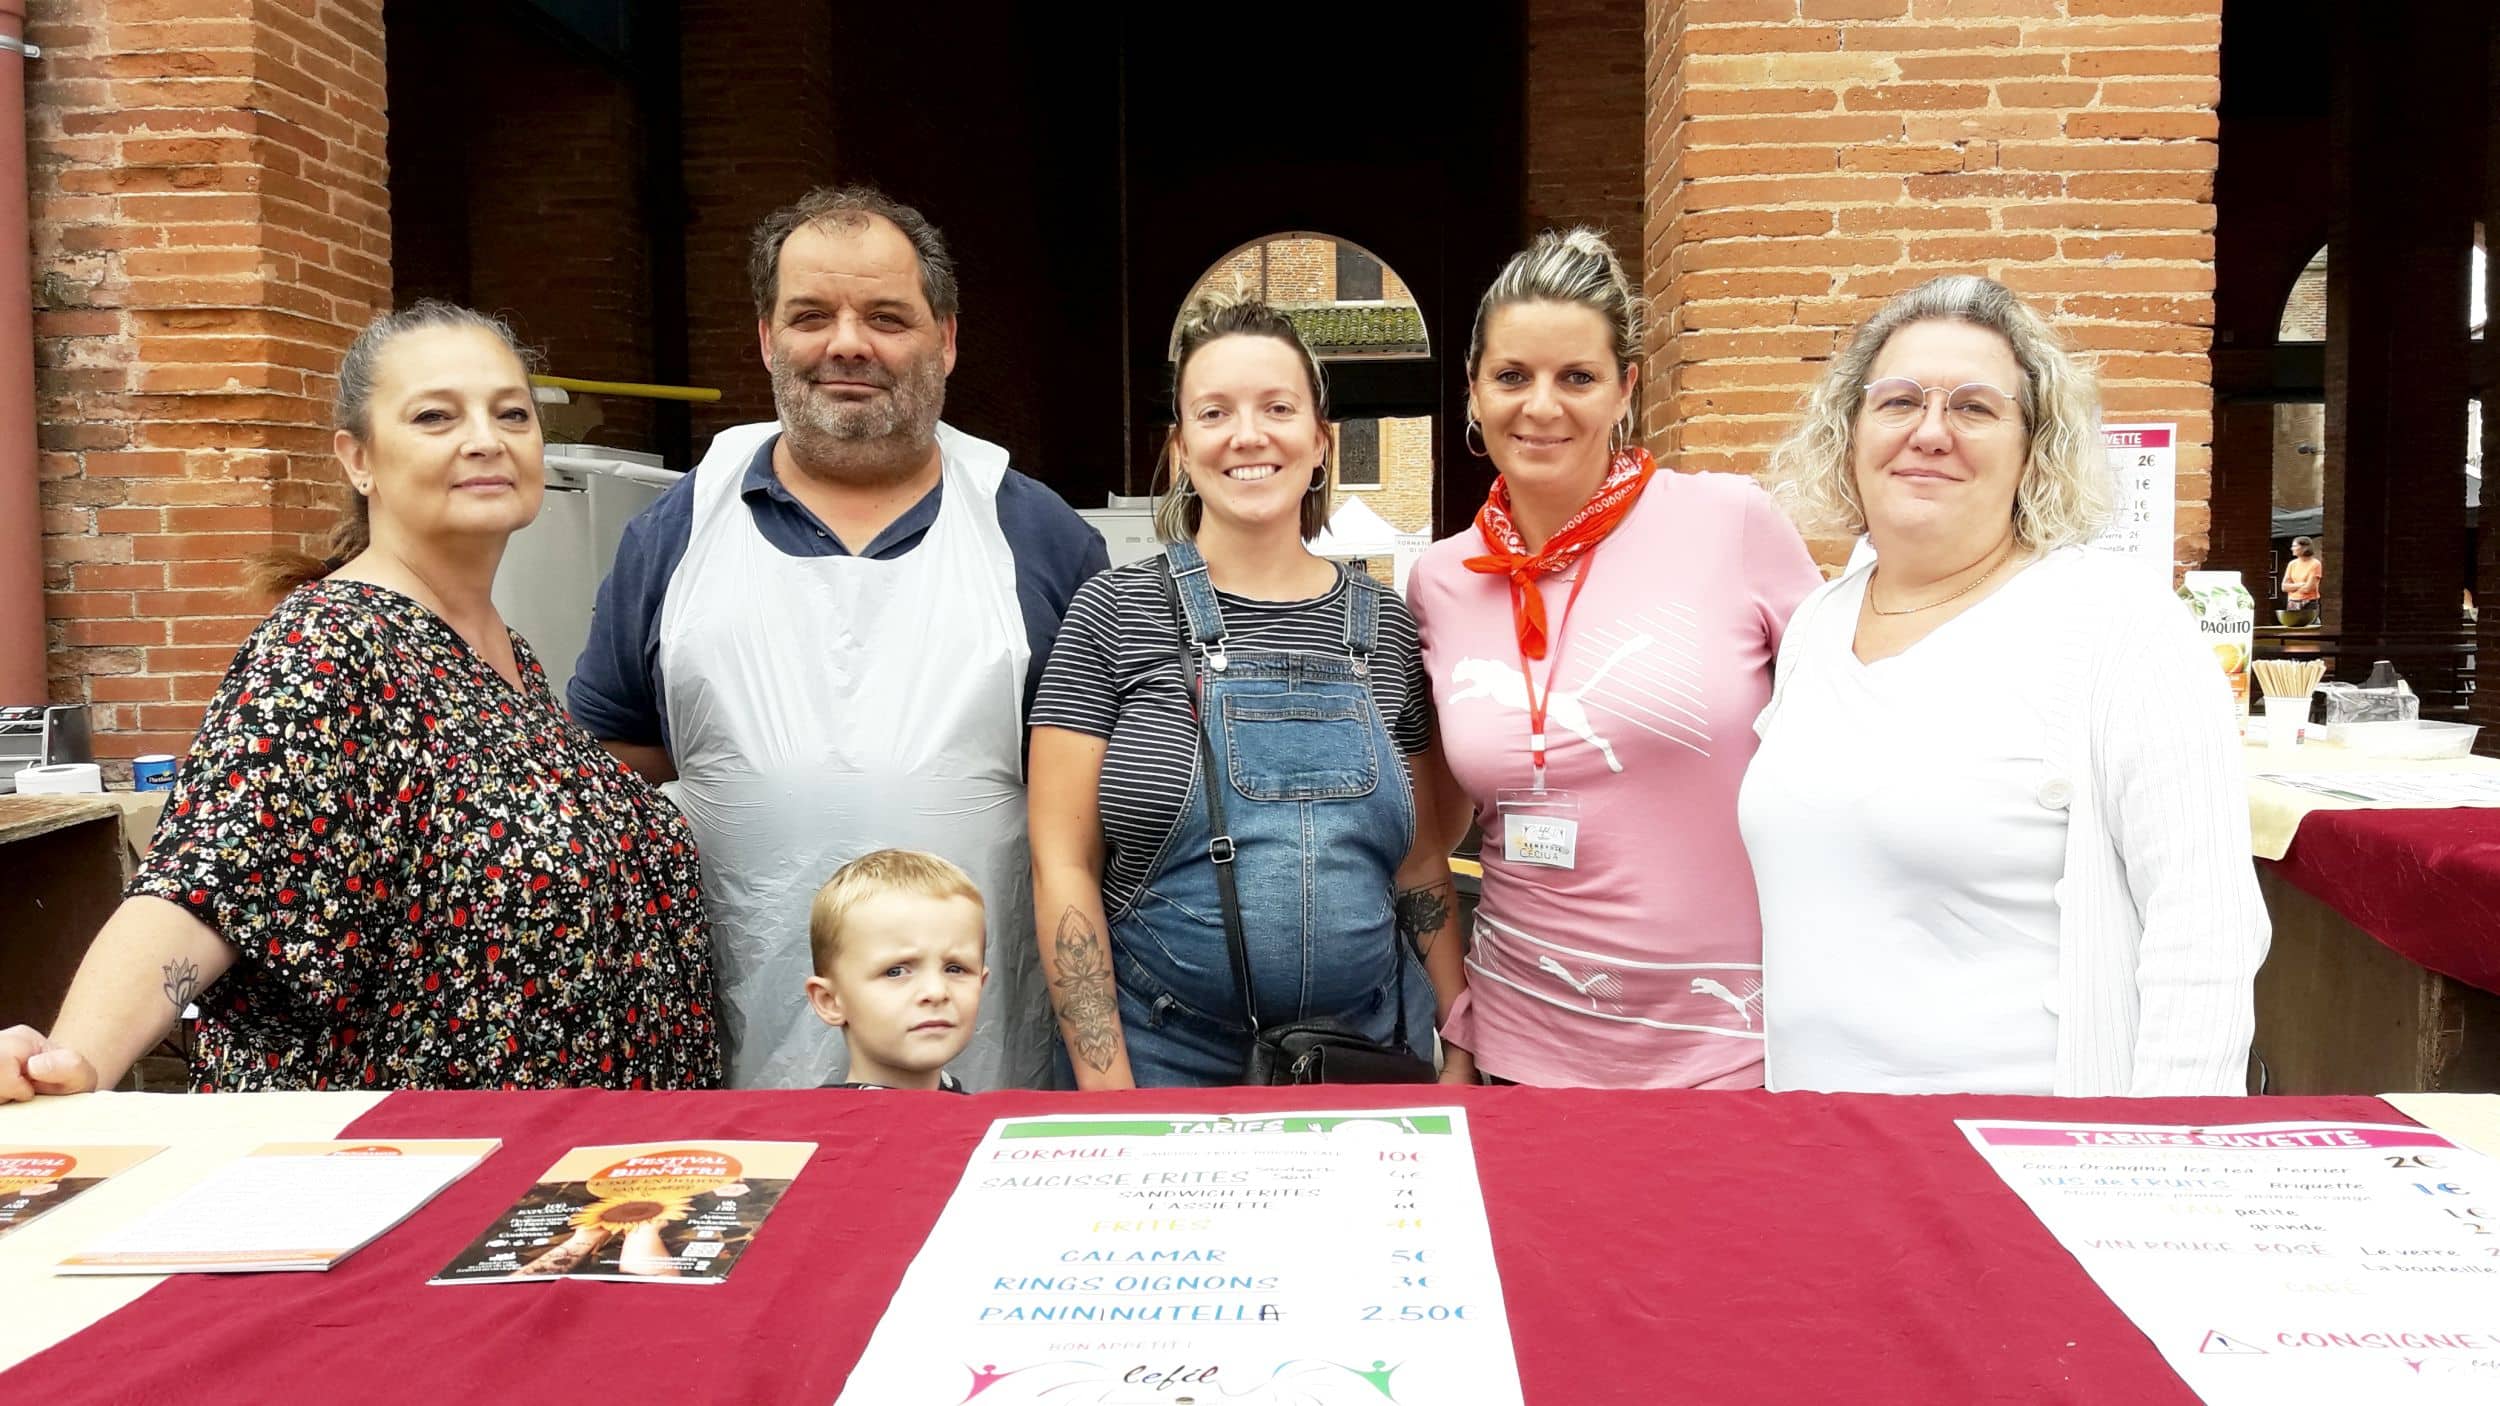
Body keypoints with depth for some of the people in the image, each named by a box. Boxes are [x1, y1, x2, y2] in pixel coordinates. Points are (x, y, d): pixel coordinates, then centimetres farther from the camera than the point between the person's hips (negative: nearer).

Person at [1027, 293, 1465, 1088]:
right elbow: (1063, 863, -7)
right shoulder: (1115, 614, -6)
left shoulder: (1385, 628, 3)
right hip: (1164, 1058, -3)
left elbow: (1421, 864, 9)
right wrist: (1108, 1092, -11)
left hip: (1368, 1052, 3)